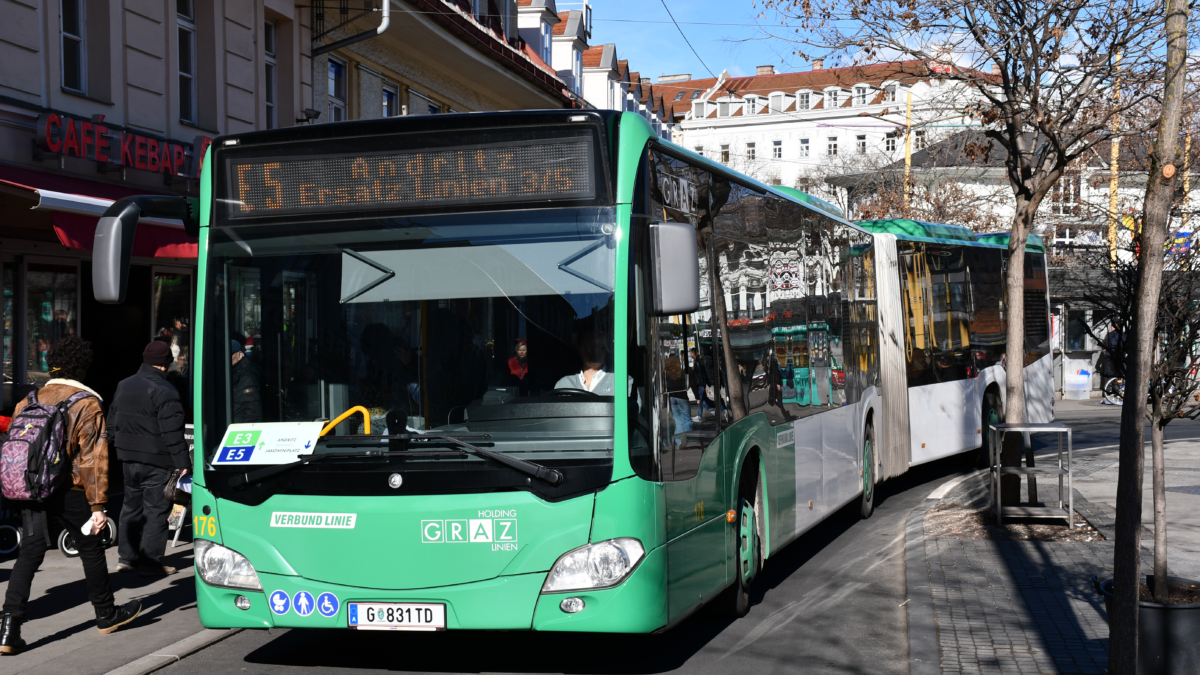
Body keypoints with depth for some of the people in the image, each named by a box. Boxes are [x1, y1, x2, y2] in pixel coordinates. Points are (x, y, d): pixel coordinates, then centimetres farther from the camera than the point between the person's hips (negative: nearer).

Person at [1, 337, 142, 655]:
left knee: (30, 552, 4)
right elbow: (93, 458, -12)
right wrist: (98, 505, -12)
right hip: (68, 492, -5)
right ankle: (106, 614, 27)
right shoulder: (87, 404, -7)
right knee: (91, 548, 12)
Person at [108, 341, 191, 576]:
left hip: (129, 458, 8)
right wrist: (183, 463, -17)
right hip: (156, 460, -8)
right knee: (156, 510, -1)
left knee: (131, 505, 18)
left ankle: (126, 557, 21)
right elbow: (172, 433, -20)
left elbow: (112, 423, 17)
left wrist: (120, 447, 26)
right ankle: (150, 563, 0)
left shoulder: (124, 385, 10)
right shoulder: (164, 391, -16)